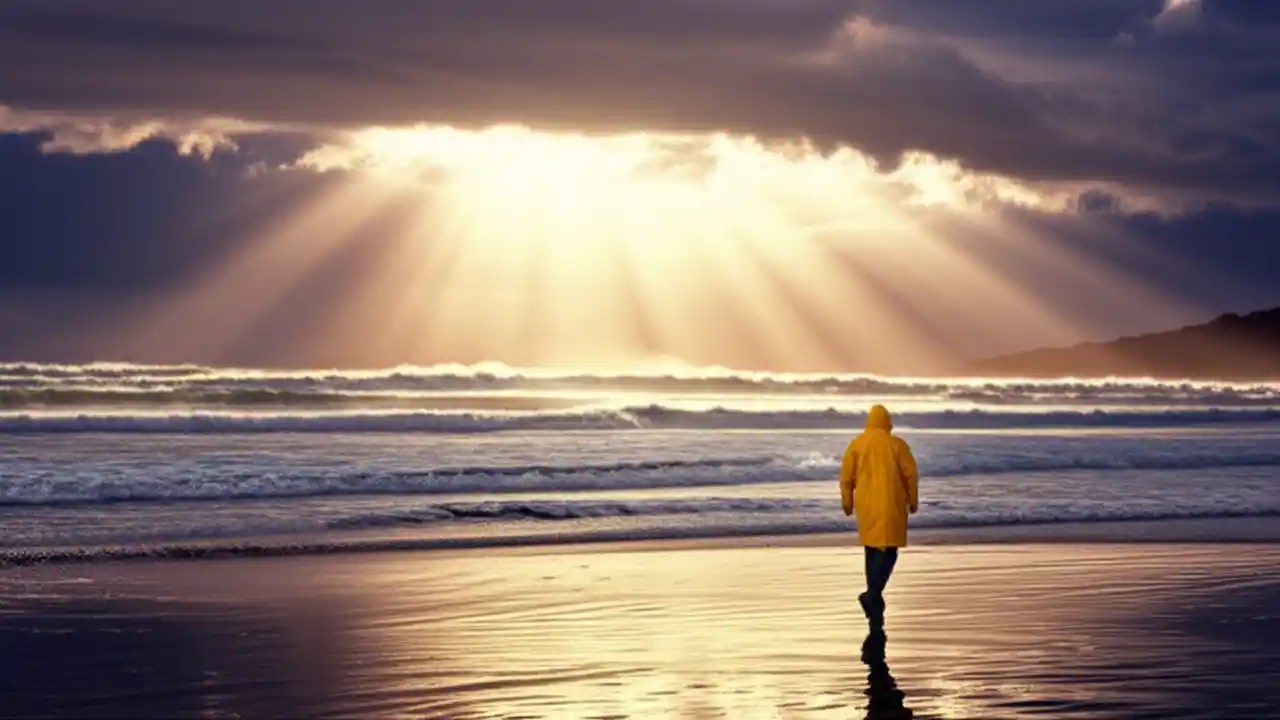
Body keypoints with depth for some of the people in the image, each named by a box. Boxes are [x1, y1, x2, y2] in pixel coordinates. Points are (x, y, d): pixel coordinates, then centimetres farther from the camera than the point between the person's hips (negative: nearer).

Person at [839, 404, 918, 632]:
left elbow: (846, 477, 2)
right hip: (891, 506, -3)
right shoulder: (897, 445, -5)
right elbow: (910, 475, -3)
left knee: (872, 551, 15)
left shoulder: (857, 444, 0)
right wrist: (913, 501, 9)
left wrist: (847, 502, 14)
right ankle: (873, 594, -22)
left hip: (866, 506, 3)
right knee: (888, 551, -1)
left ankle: (875, 604, 18)